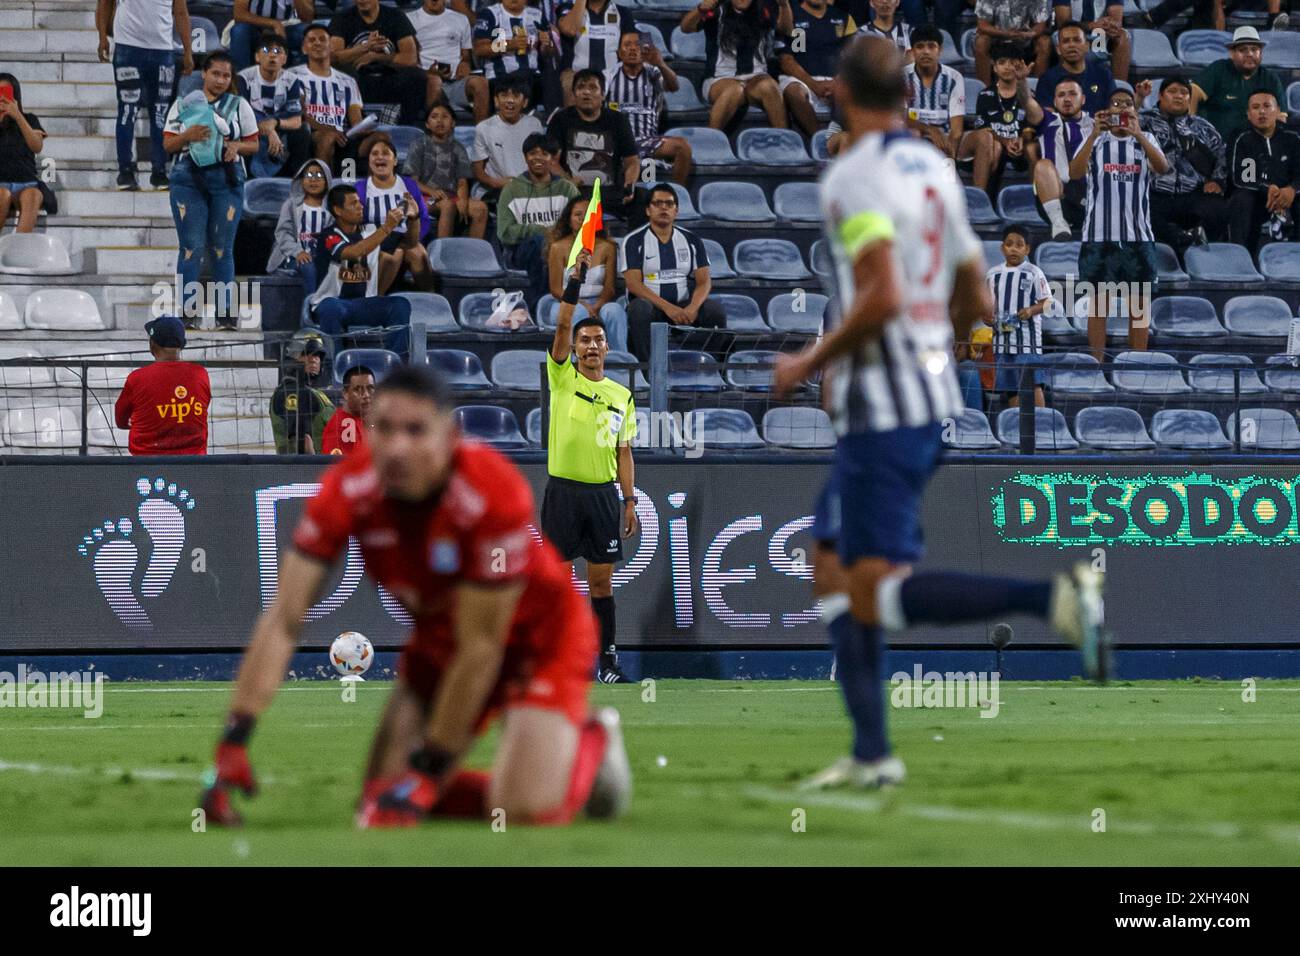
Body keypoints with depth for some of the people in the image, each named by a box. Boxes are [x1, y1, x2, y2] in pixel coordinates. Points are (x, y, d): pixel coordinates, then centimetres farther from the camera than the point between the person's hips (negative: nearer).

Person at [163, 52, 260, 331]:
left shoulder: (239, 106, 10)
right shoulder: (184, 104, 9)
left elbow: (254, 144, 11)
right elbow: (168, 144, 7)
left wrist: (237, 146, -10)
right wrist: (188, 135, -13)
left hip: (226, 179, 0)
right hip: (189, 179, 0)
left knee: (222, 247, 1)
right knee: (191, 246, -6)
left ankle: (226, 311, 4)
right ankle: (187, 311, -5)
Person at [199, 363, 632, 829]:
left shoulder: (492, 494, -35)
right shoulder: (346, 490, -24)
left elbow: (480, 647, -29)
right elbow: (283, 619, -22)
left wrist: (428, 771, -27)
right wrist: (234, 742, -31)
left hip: (539, 630, -5)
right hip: (439, 638, 5)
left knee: (526, 811, -23)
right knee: (380, 802, -9)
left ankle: (593, 740, 11)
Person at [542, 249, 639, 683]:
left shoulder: (622, 396, 11)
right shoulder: (563, 379, 2)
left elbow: (623, 453, 12)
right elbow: (562, 327, -12)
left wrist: (630, 501, 5)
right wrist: (575, 280, -22)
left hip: (603, 493, 2)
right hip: (563, 490, -2)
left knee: (602, 581, 4)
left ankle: (608, 660, 7)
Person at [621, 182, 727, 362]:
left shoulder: (692, 241, 11)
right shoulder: (633, 241, 1)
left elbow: (704, 281, 4)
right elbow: (633, 283, -9)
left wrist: (693, 307, -19)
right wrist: (667, 307, -23)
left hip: (684, 308, 3)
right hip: (650, 304, -3)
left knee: (715, 310, -25)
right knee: (639, 309, -37)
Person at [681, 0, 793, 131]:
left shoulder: (764, 12, 7)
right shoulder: (717, 11, 1)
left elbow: (786, 28, -9)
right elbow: (686, 27, -13)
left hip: (755, 77, 2)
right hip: (720, 79, -2)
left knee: (768, 87, -31)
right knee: (735, 91, -36)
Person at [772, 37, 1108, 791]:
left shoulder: (854, 178, -13)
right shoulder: (936, 170, 12)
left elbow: (882, 296, -24)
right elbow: (975, 301, 17)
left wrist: (811, 363, -11)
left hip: (883, 411, -9)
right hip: (936, 400, 9)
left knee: (875, 594, -11)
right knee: (832, 567, 15)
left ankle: (1054, 598, -26)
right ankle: (871, 753, 11)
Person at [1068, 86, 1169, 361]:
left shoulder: (1145, 141, 8)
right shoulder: (1095, 141, 6)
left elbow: (1163, 167, -13)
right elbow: (1075, 173, -12)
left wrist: (1138, 134, -26)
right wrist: (1095, 134, -23)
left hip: (1138, 237, 1)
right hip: (1099, 235, -1)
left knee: (1139, 305, 3)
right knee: (1098, 303, 0)